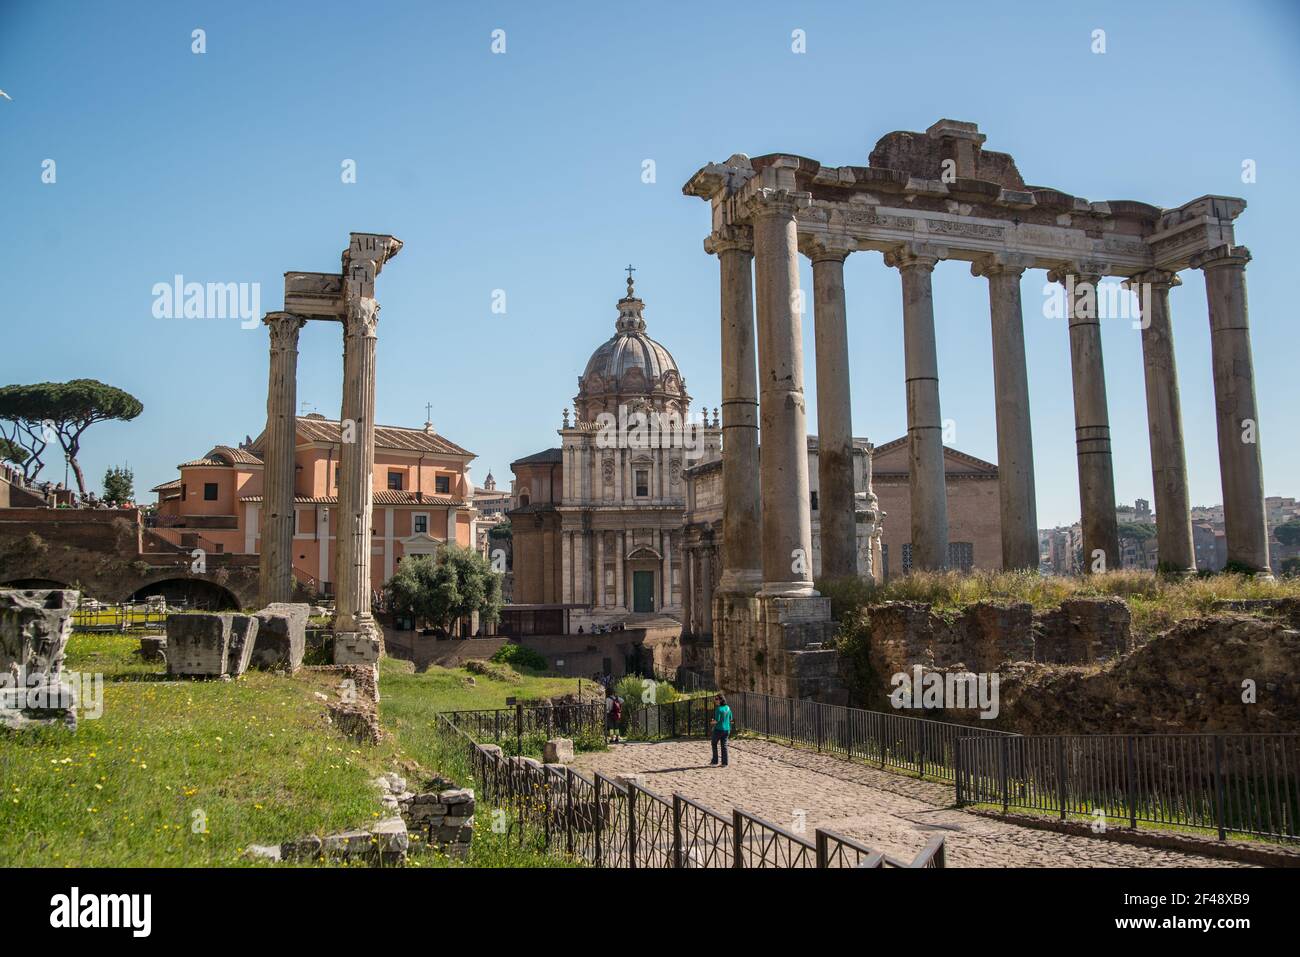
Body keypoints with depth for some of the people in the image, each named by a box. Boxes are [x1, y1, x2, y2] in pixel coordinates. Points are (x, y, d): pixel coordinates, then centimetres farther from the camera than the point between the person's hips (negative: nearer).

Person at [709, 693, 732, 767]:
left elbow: (717, 720, -20)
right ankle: (724, 763, 8)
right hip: (726, 729, 6)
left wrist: (712, 722, 0)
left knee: (714, 744, 13)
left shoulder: (718, 709, -17)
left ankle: (715, 760, 15)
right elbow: (730, 719, 12)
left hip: (718, 729, -6)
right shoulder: (728, 708, 4)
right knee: (724, 745, 9)